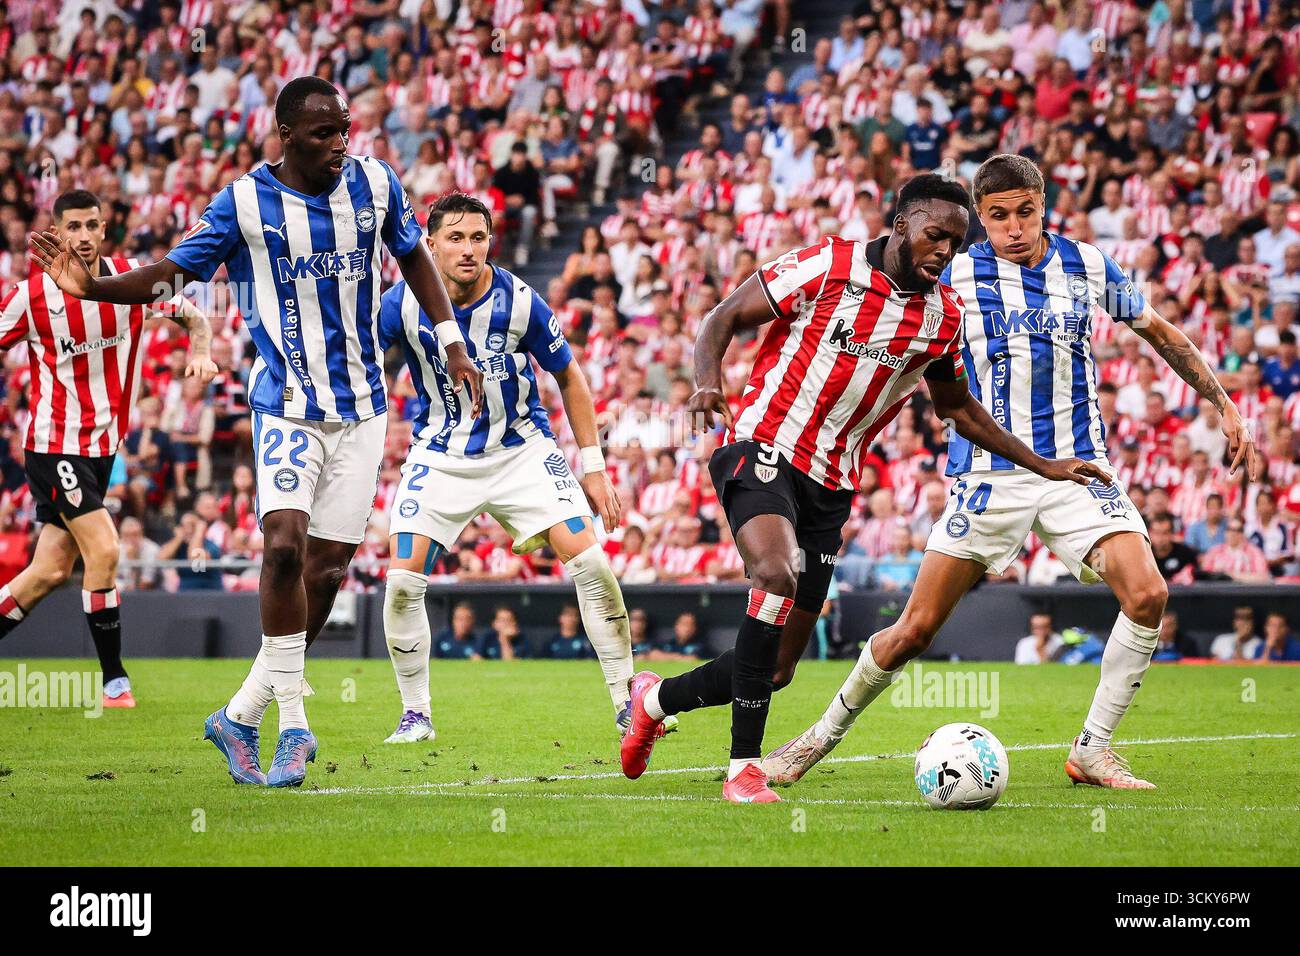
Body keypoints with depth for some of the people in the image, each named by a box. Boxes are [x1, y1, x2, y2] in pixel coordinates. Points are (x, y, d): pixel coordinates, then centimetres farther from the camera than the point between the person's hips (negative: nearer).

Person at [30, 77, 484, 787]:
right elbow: (174, 271, -5)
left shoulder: (375, 184, 1)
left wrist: (451, 343, 13)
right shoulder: (245, 202, -7)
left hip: (361, 408, 3)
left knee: (327, 567, 0)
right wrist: (91, 286, -22)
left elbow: (413, 255, 17)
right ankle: (293, 722, -13)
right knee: (285, 541, -23)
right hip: (286, 404, -3)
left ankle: (242, 715, 13)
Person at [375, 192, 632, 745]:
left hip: (522, 448, 0)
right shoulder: (403, 304, -16)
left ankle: (627, 703, 0)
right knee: (403, 579, -13)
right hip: (440, 456, 0)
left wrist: (592, 467, -1)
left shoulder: (519, 301, -16)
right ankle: (415, 714, 7)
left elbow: (568, 377, 0)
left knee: (590, 562, -13)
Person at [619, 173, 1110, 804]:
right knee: (777, 574, -35)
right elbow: (725, 318, -4)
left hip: (829, 489, 6)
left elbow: (956, 406, 23)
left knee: (778, 669, 4)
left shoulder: (944, 316, 7)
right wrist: (707, 379, -24)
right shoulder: (828, 266, -9)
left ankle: (656, 698, 32)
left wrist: (1042, 466, 20)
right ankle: (744, 766, -28)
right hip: (764, 450, -6)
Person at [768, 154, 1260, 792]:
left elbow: (1159, 332, 18)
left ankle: (1091, 751, -4)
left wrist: (1224, 406, 14)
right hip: (990, 473, -2)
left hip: (1078, 468, 2)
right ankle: (825, 734, 17)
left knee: (1147, 595, -19)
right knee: (916, 629, -5)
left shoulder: (1089, 265, 5)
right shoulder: (955, 276, -3)